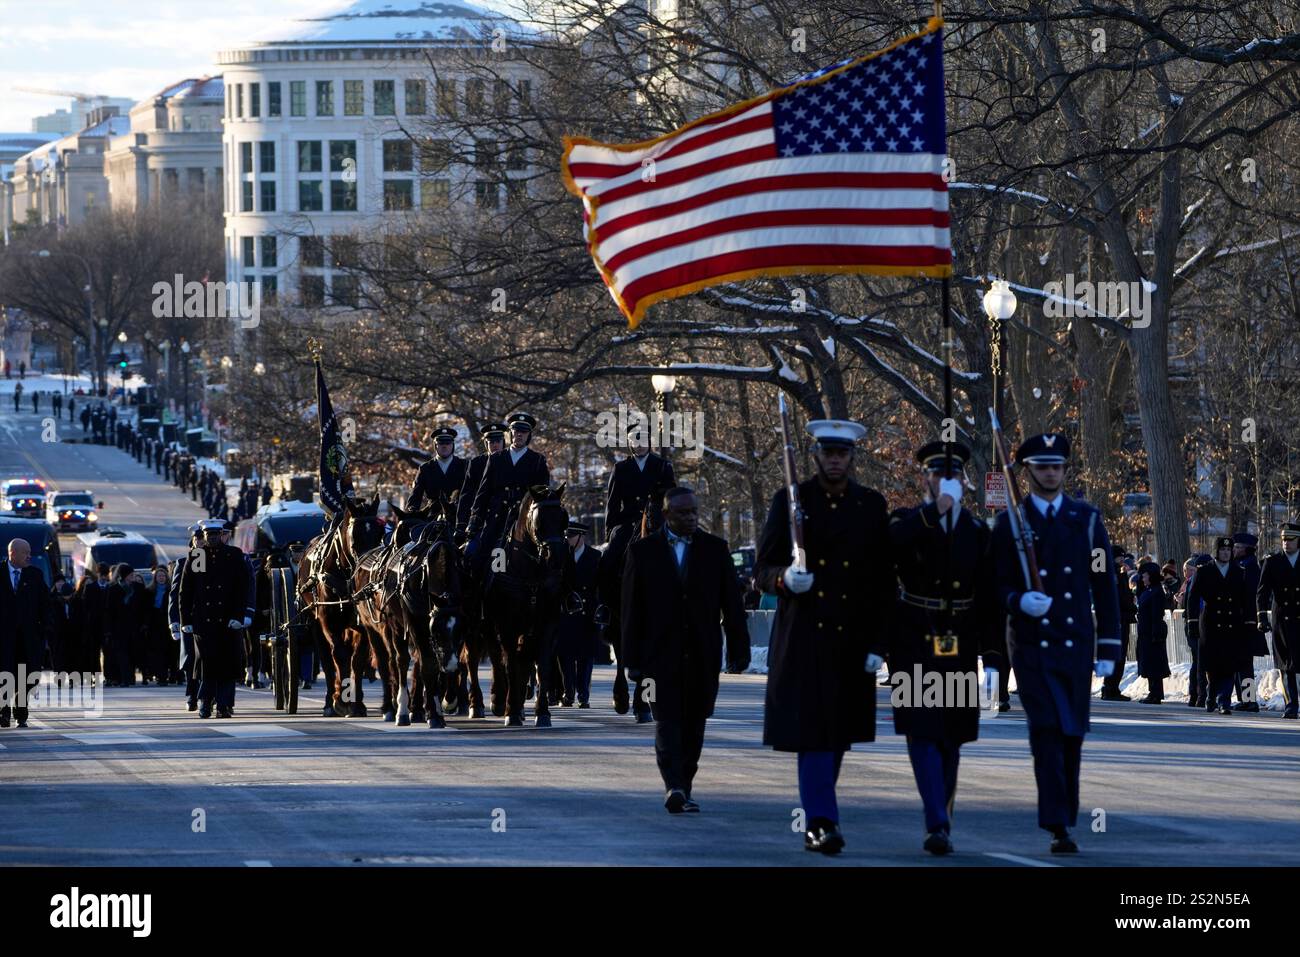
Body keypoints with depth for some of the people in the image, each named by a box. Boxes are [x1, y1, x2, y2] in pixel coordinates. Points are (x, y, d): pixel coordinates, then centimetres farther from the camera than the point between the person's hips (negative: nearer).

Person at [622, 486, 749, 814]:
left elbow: (731, 603, 7)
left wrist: (738, 649, 1)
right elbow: (631, 610, 3)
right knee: (667, 720, -13)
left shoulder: (715, 549, 8)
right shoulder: (643, 551, 4)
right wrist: (632, 660, -1)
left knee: (694, 724, 5)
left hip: (702, 655, 2)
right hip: (660, 654, -2)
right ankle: (674, 787, -23)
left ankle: (683, 790, 13)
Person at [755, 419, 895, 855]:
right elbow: (763, 570, 3)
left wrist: (878, 644, 1)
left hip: (853, 640, 2)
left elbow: (885, 581, 8)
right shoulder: (790, 501, 3)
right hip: (802, 637, -2)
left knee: (837, 734, 8)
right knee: (812, 731, -11)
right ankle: (821, 820, -14)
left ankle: (815, 821, 21)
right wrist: (785, 579, -22)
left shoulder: (872, 505, 7)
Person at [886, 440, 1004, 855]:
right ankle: (938, 825, -18)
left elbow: (990, 602, 5)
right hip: (915, 645, -3)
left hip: (960, 647, 3)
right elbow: (892, 542, -25)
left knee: (950, 737, 10)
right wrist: (935, 510, -27)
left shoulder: (978, 532, 7)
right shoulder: (907, 522, 2)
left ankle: (941, 817, 24)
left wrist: (993, 659, -1)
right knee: (923, 731, -12)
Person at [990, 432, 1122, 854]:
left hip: (1076, 645, 2)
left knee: (1072, 734, 5)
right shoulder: (1009, 523, 4)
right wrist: (1019, 601, -19)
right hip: (1031, 645, -2)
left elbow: (1105, 586, 9)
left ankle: (1065, 819, 18)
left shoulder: (1086, 519, 9)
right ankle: (1058, 827, -15)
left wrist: (1109, 648, 4)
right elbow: (995, 586, 4)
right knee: (1047, 731, -12)